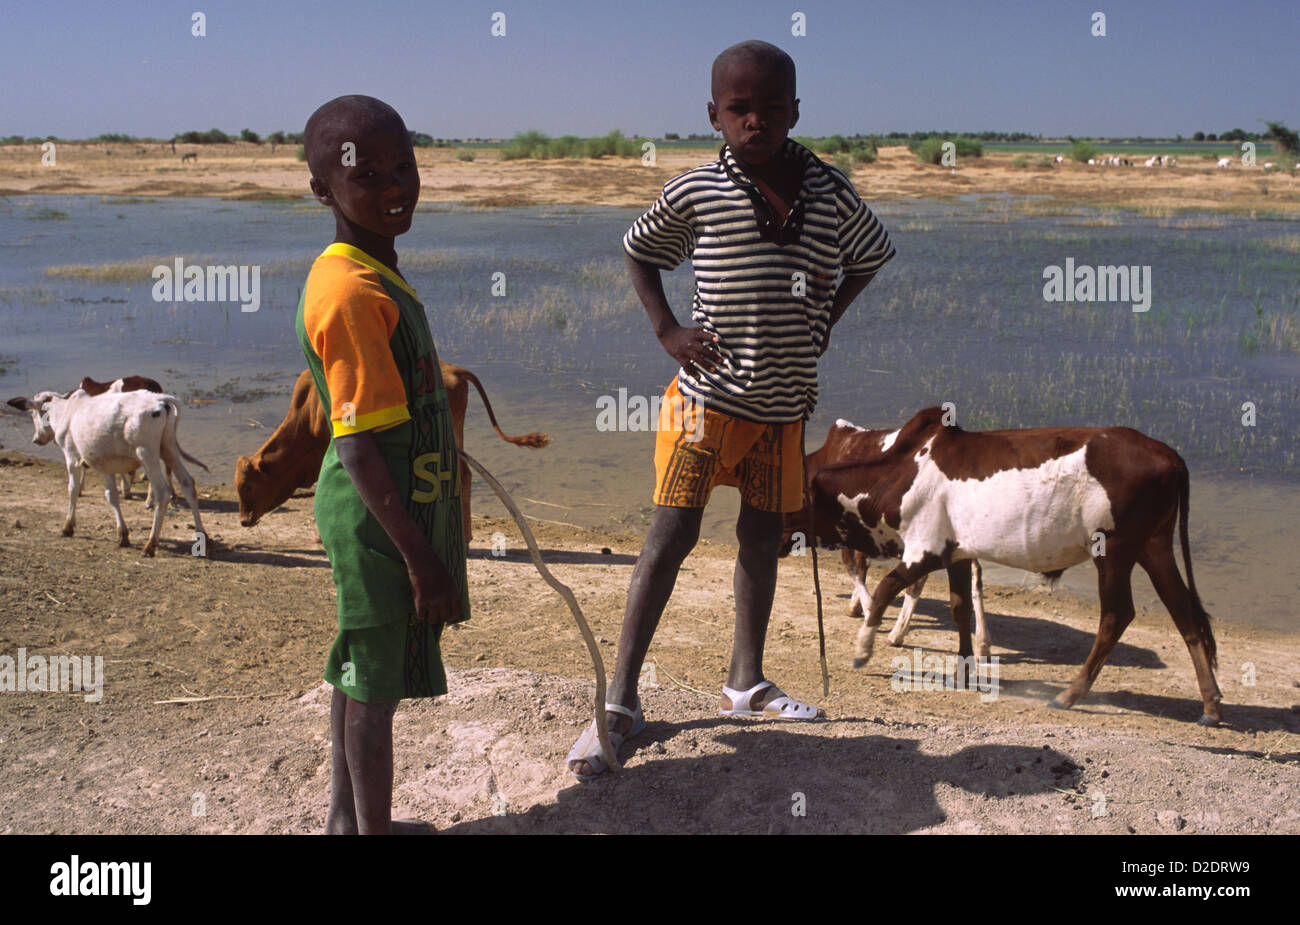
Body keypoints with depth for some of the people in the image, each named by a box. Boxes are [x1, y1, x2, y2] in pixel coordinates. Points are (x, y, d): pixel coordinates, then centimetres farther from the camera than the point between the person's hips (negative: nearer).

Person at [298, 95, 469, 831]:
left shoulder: (374, 275, 6)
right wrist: (420, 556, -23)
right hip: (385, 521, -10)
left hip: (386, 515, 10)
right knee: (377, 687, 5)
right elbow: (357, 447, -26)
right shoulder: (353, 291, -24)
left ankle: (348, 819, 37)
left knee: (362, 674, 21)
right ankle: (374, 829, 22)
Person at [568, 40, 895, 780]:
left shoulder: (831, 192, -2)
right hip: (709, 393, -4)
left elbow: (873, 253, 17)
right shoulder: (697, 192, -10)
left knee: (763, 538, 14)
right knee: (671, 536, -8)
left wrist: (826, 323, 6)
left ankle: (746, 683, 30)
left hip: (785, 402, 4)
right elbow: (640, 251, 8)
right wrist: (668, 331, -5)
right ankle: (620, 698, 0)